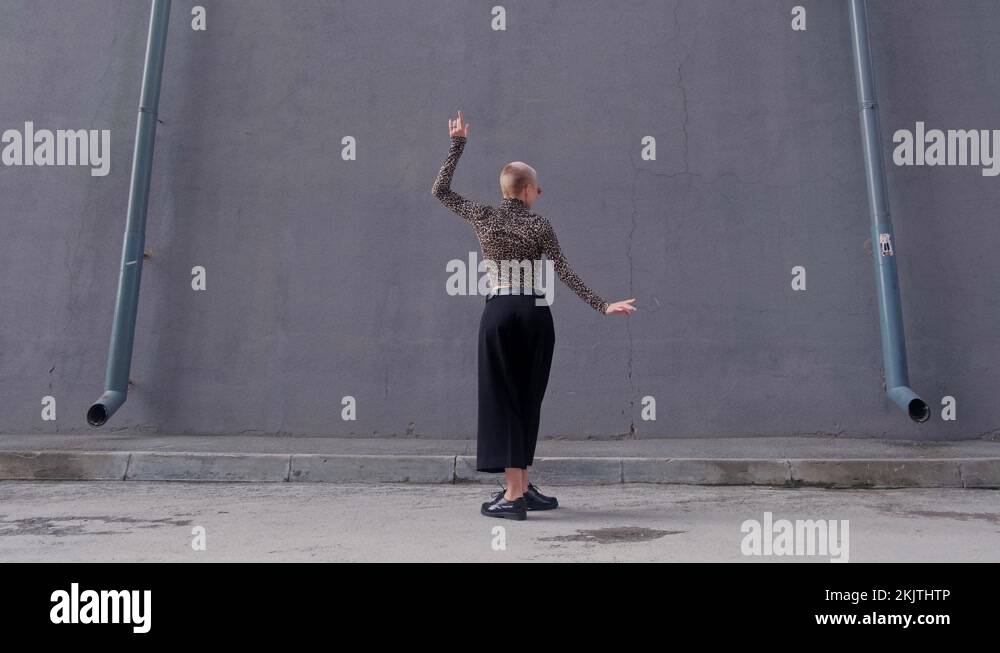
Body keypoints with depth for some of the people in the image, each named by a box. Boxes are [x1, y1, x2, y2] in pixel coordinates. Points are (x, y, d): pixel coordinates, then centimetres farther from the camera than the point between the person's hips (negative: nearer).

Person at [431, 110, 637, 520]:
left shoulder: (483, 218, 2)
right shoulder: (540, 226, -1)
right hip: (534, 315, 0)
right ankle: (521, 488, 18)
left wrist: (457, 143, 14)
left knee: (503, 400, 3)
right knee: (527, 401, 11)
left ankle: (515, 493, 0)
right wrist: (603, 306, -3)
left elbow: (440, 190, 13)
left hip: (498, 314, 0)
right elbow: (566, 274, -6)